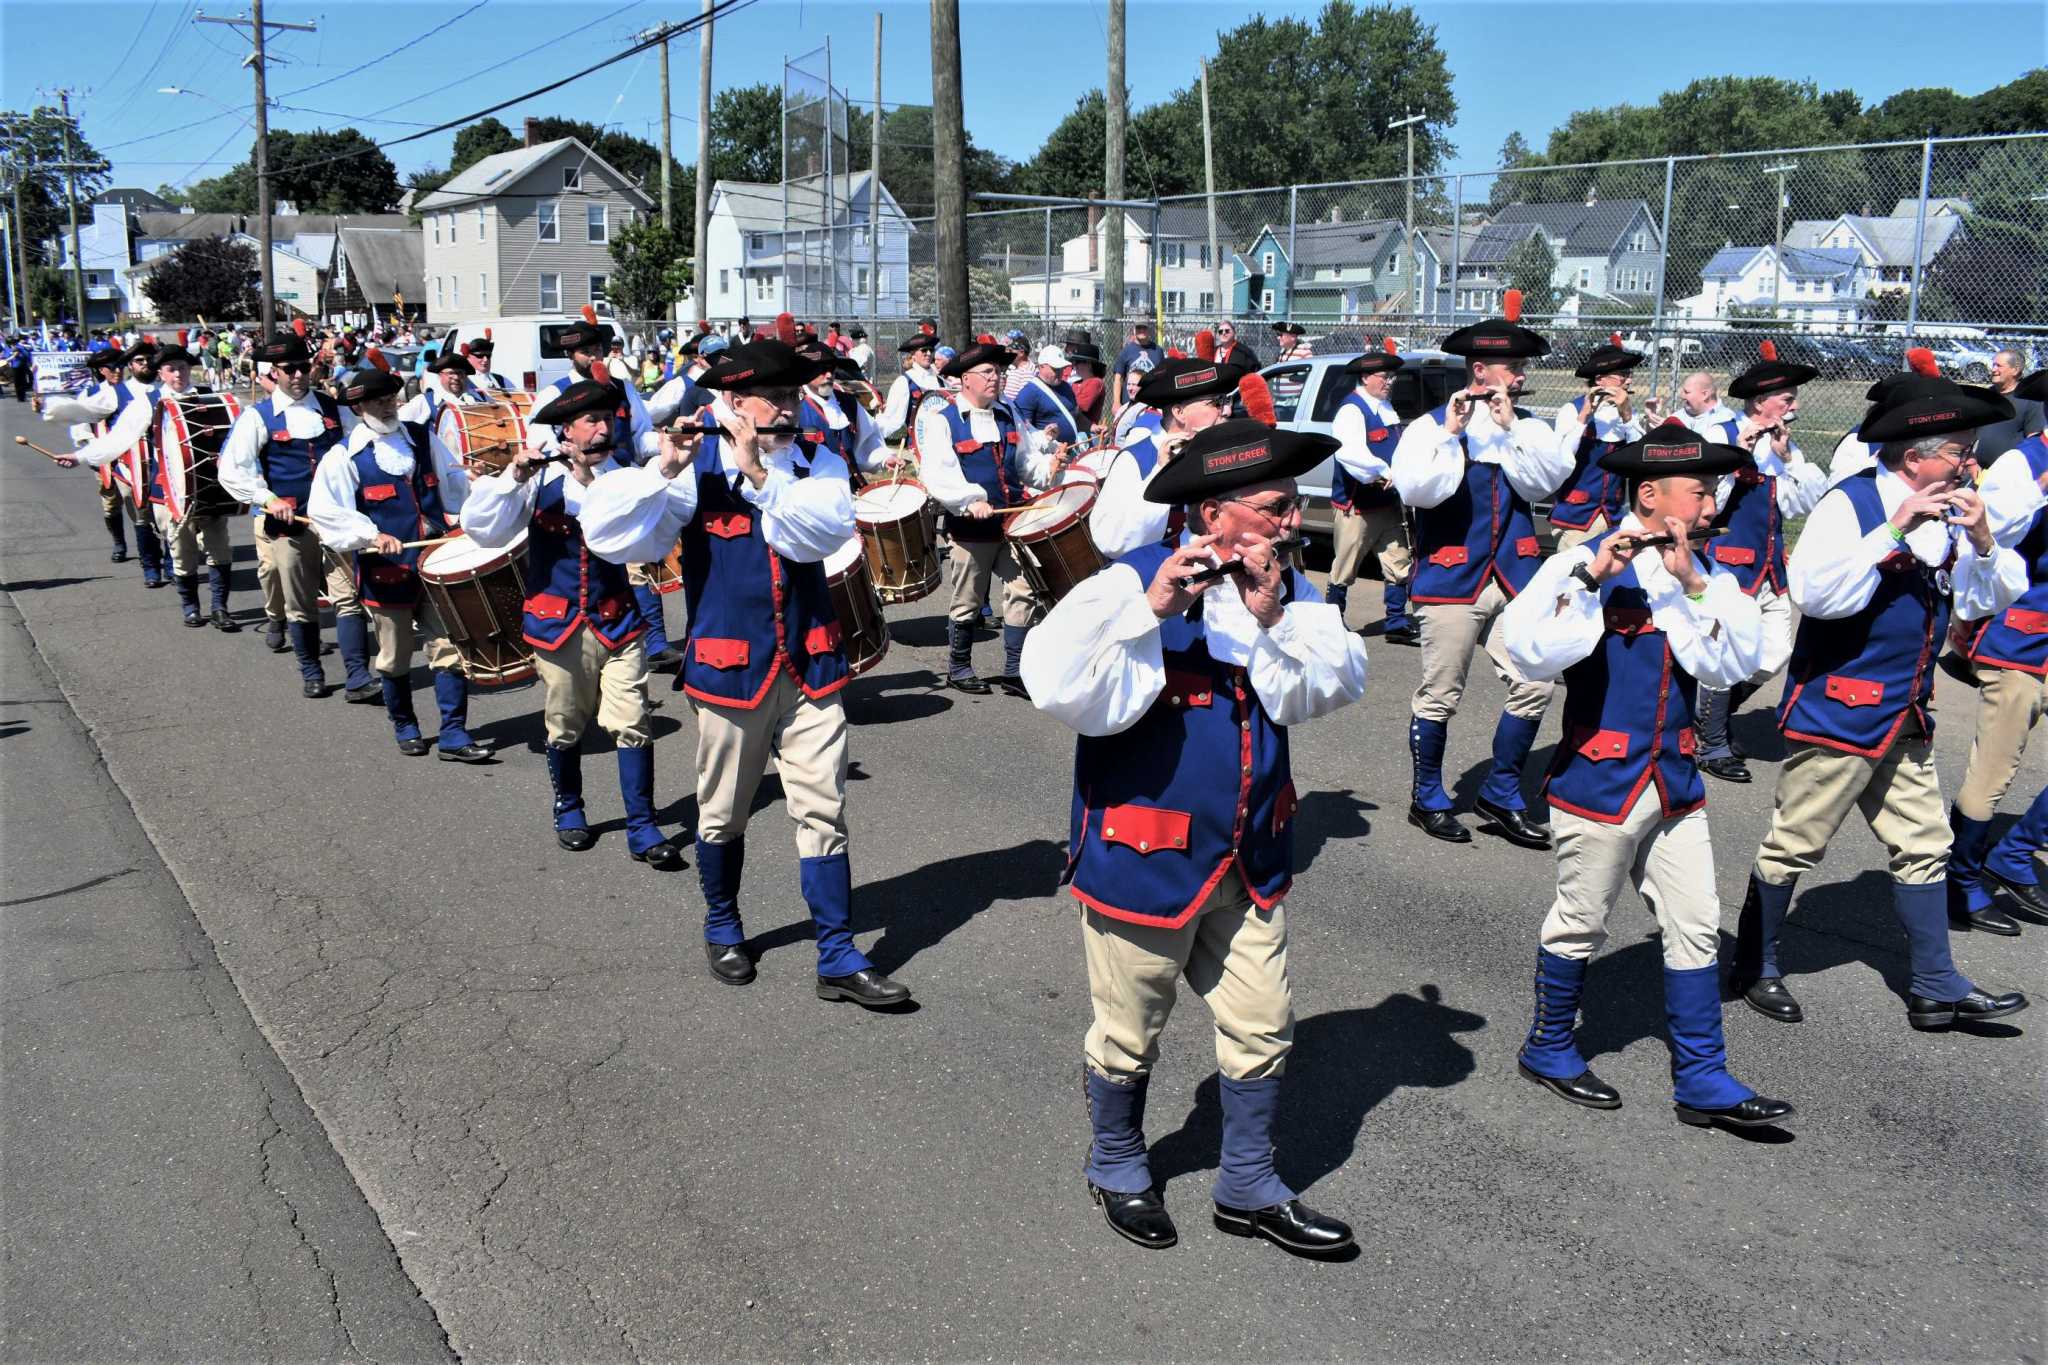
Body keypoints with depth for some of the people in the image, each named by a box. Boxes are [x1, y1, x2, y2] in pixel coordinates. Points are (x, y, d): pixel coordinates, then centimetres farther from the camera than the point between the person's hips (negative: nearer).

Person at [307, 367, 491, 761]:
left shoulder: (422, 437, 8)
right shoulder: (344, 456, -5)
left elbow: (453, 481, 16)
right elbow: (323, 511, -12)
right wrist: (371, 536, -23)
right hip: (386, 571, -3)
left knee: (450, 649, -1)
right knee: (395, 659, 11)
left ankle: (454, 735, 4)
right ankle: (405, 728, 31)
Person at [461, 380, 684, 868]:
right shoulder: (539, 478, -1)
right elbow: (483, 528, -8)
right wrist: (512, 477, -19)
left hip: (618, 622, 0)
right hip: (558, 624, 0)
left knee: (633, 725, -6)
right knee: (565, 728, 12)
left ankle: (642, 829, 1)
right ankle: (569, 810, 35)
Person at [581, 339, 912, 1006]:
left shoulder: (819, 464, 2)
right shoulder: (697, 467, -5)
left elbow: (820, 533, -18)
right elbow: (611, 535, -14)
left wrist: (759, 473, -25)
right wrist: (663, 469, -24)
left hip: (810, 666, 2)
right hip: (730, 668, -1)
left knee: (823, 812, 1)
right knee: (723, 815, 12)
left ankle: (839, 959, 8)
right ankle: (722, 928, 35)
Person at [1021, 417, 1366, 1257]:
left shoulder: (1289, 590, 2)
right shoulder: (1130, 585, -17)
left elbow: (1318, 695, -8)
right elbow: (1062, 690, -30)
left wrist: (1270, 621, -21)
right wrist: (1154, 610, -34)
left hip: (1249, 860, 6)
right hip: (1143, 861, -5)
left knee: (1262, 1028, 14)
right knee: (1129, 1035, 13)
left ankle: (1249, 1188, 34)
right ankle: (1117, 1170, 38)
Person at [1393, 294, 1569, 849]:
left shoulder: (1527, 427, 11)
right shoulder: (1430, 425, -2)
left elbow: (1545, 480, -8)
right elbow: (1417, 490, -18)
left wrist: (1510, 427, -15)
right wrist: (1451, 433, -21)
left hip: (1514, 574, 4)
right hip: (1451, 576, -4)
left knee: (1534, 687, 0)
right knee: (1440, 696, 3)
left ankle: (1502, 793, 17)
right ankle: (1428, 799, 19)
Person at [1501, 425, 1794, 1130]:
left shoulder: (1700, 572, 8)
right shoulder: (1584, 563, -12)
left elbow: (1733, 661, -6)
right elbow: (1530, 647, -27)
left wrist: (1695, 583, -16)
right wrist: (1593, 575, -29)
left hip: (1674, 780, 6)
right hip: (1599, 780, -6)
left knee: (1695, 929, 9)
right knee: (1579, 926, 9)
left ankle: (1701, 1079, 18)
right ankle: (1548, 1049, 29)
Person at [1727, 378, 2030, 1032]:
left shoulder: (1945, 513, 7)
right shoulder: (1850, 504, -16)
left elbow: (1990, 600, 9)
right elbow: (1813, 592, -29)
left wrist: (1982, 540, -9)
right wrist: (1895, 530, -29)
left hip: (1906, 719, 8)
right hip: (1835, 711, -8)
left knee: (1924, 849, 13)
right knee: (1793, 848, 3)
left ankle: (1936, 989, 24)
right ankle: (1754, 966, 21)